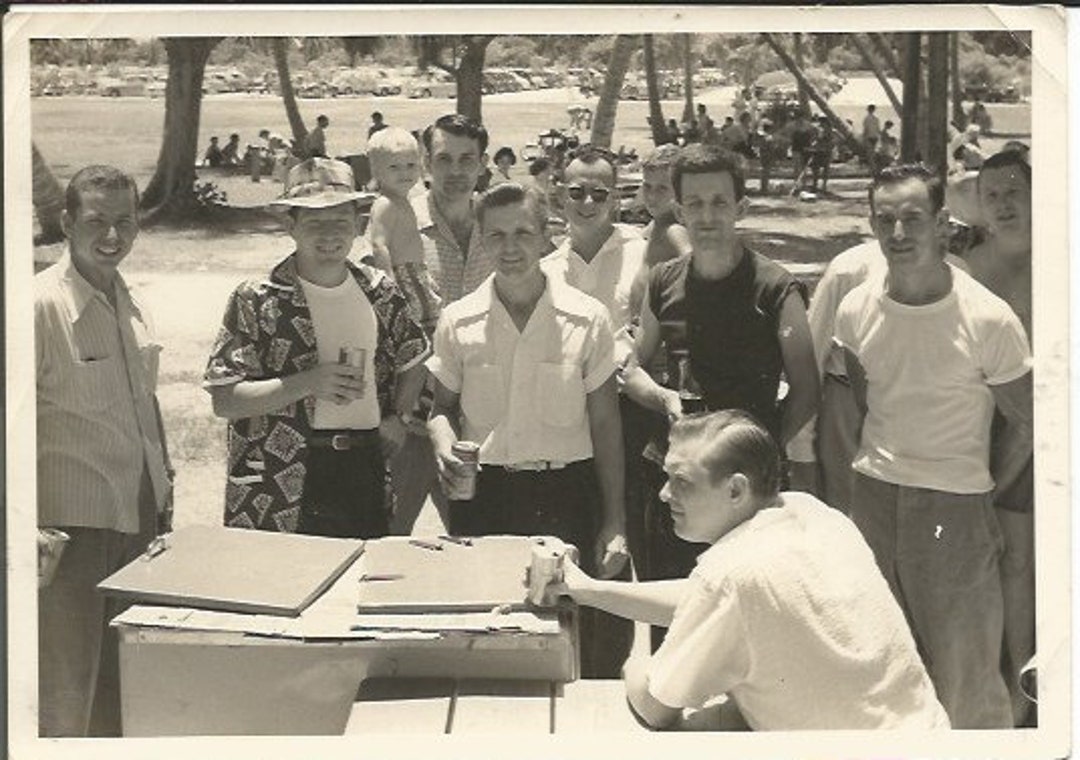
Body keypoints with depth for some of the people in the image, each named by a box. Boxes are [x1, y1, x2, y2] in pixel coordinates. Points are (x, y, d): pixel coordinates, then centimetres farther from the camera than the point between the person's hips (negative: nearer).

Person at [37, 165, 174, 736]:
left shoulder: (131, 304, 10)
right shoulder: (40, 305, -13)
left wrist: (164, 491, 19)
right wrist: (24, 523, -21)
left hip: (141, 517, 7)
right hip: (74, 522, -7)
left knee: (128, 679, 15)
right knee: (67, 690, 1)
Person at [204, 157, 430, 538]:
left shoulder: (380, 292, 8)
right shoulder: (255, 301, -5)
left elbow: (412, 360, 25)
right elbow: (223, 401, -10)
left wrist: (399, 417, 7)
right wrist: (308, 383, -19)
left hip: (364, 475, 4)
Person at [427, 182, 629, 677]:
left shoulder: (587, 319, -1)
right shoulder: (458, 321, 2)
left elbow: (605, 423, 4)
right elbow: (443, 407, 14)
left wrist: (614, 523, 2)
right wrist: (444, 444, -10)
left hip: (566, 493, -1)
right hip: (484, 493, 1)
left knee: (572, 640, 2)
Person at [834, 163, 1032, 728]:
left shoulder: (988, 320, -13)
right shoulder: (856, 309, -1)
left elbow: (1024, 422, -2)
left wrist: (983, 498, 1)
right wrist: (872, 469, 10)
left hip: (955, 507, -4)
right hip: (873, 496, 4)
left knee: (965, 679, 2)